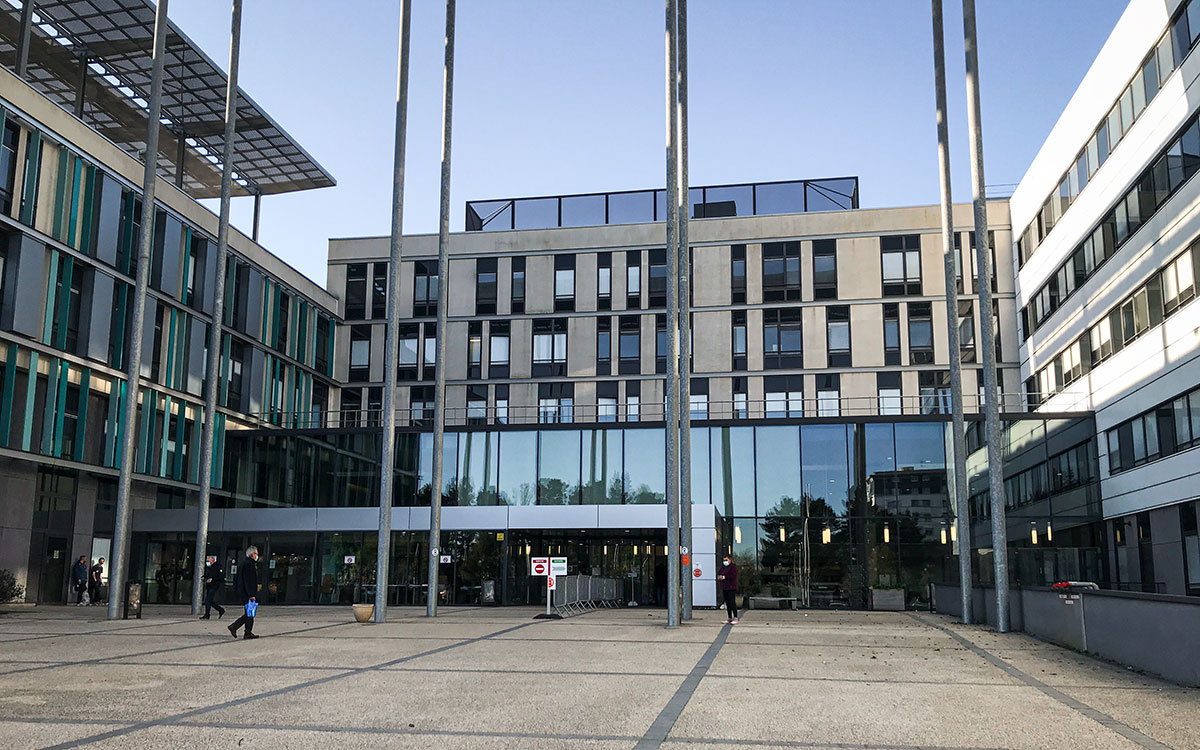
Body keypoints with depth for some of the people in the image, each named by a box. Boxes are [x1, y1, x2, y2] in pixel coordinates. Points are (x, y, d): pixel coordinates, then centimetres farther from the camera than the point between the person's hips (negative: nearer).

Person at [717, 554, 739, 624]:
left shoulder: (733, 566, -6)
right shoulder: (723, 567, 18)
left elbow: (733, 576, -18)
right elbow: (719, 573, 18)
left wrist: (724, 577, -14)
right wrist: (719, 577, -5)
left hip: (731, 588, -8)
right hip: (724, 588, 8)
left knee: (732, 602, -11)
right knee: (727, 603, 8)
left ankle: (735, 618, -9)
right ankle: (730, 618, 14)